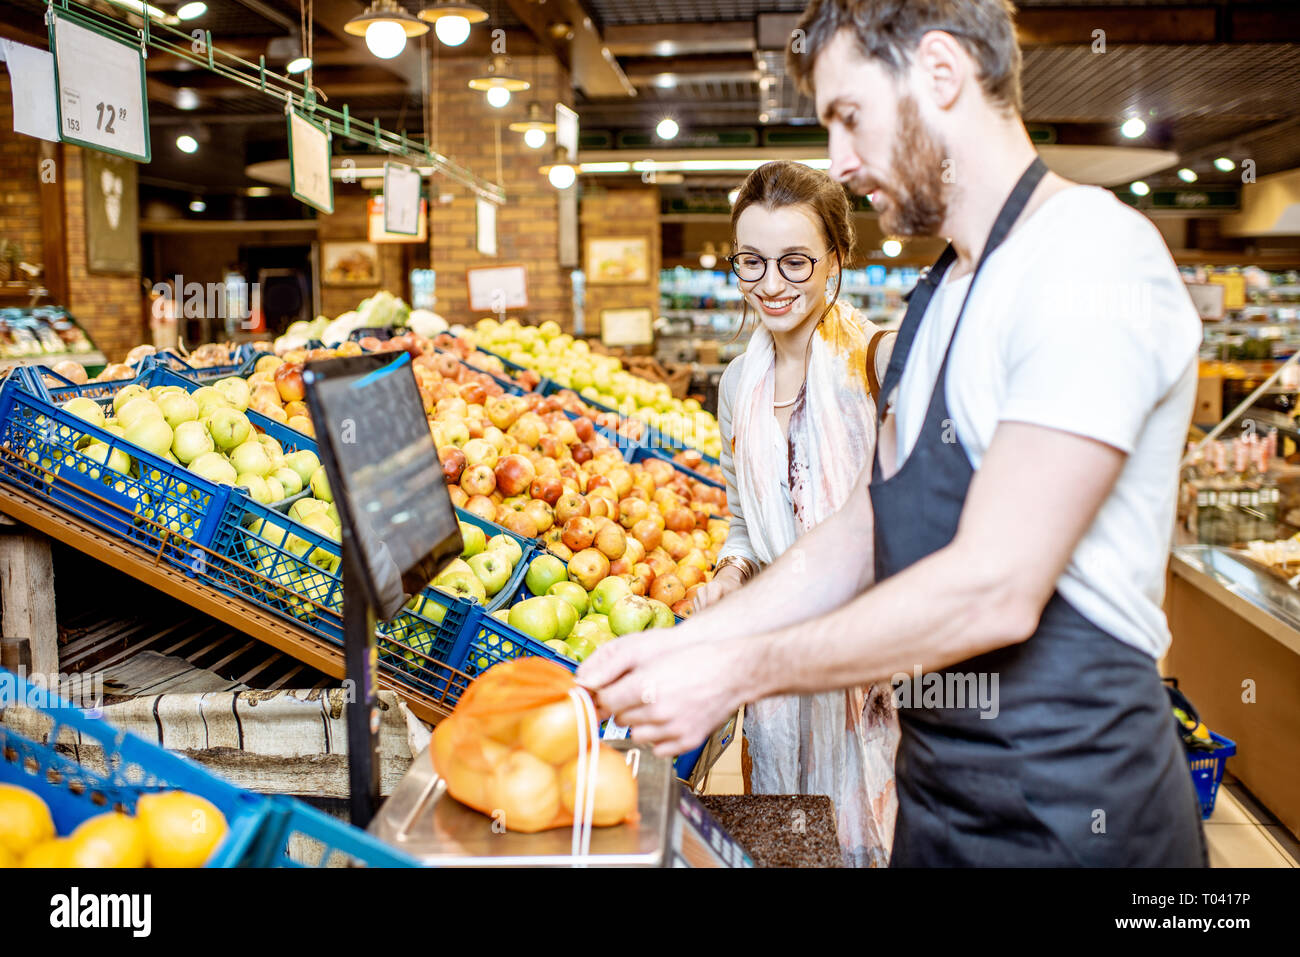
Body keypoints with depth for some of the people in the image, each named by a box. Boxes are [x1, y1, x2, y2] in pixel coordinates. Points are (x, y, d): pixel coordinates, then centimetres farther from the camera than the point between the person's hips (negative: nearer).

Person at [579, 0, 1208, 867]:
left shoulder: (1090, 256, -19)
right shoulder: (937, 300, 12)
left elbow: (991, 591, -25)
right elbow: (863, 535, 10)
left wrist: (739, 671, -19)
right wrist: (680, 643, 2)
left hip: (1063, 815, -8)